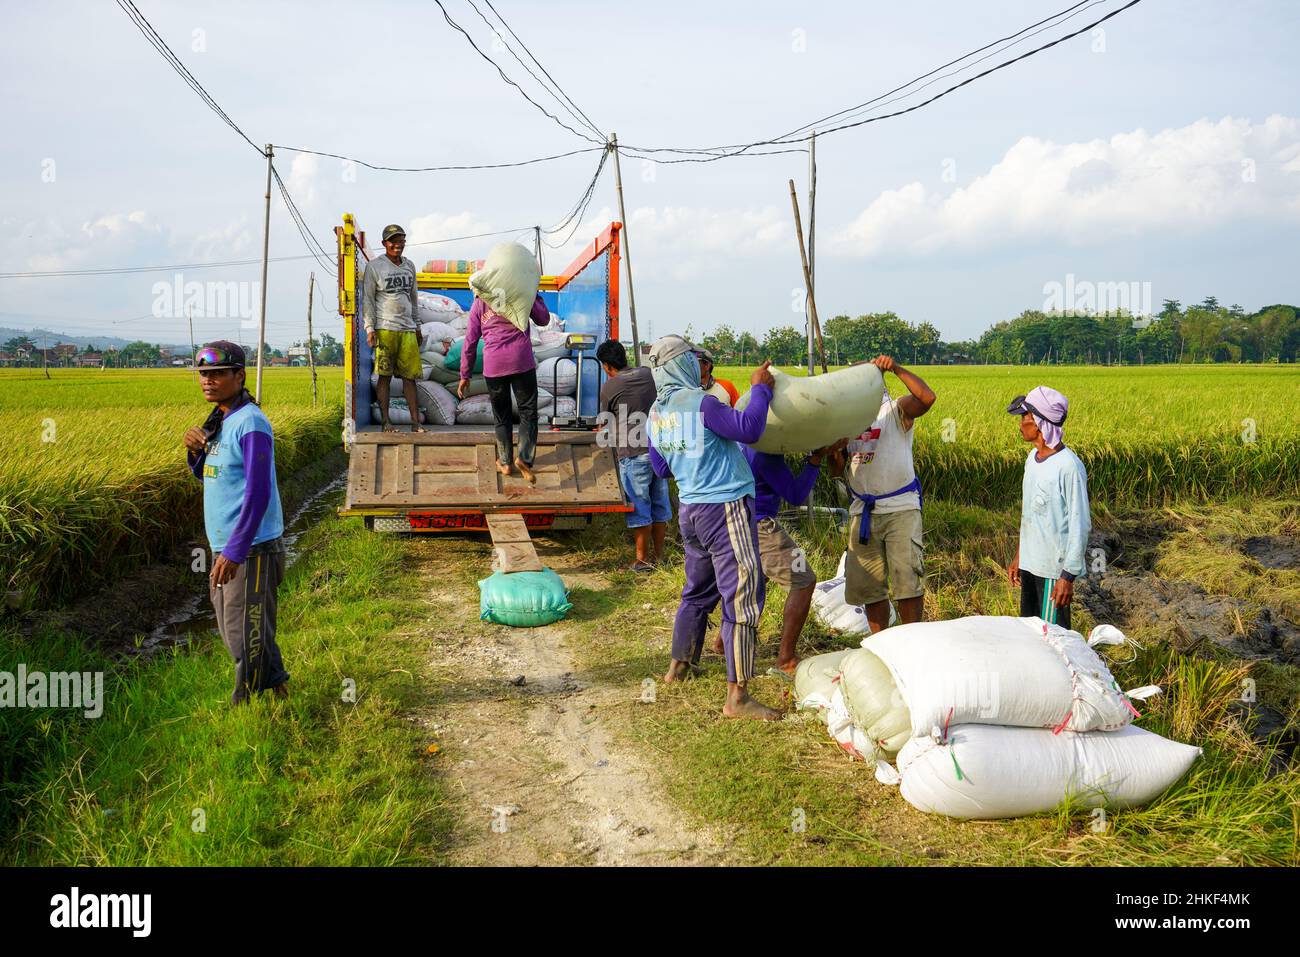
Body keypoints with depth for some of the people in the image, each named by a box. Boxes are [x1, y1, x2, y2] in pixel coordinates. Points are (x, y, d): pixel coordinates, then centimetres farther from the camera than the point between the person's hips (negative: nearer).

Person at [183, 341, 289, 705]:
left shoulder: (250, 423, -18)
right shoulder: (219, 421, 11)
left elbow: (257, 495, -22)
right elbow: (206, 476, 22)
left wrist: (234, 551, -23)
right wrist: (195, 450, 0)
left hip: (250, 549, -10)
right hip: (225, 547, 10)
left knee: (245, 633, 1)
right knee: (232, 629, 19)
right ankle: (275, 682, 33)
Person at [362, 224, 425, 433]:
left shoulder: (409, 266, 15)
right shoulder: (374, 266, 0)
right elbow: (367, 298, -1)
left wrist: (417, 326, 21)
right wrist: (370, 328, -8)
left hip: (408, 329, 4)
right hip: (385, 328, -4)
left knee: (410, 376, 1)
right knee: (385, 376, -2)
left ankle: (415, 422, 1)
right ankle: (386, 422, 1)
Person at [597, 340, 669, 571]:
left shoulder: (609, 387, -7)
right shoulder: (648, 373, 7)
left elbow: (607, 422, 6)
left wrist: (607, 439, 29)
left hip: (633, 455, -5)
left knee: (639, 508, 3)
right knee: (659, 505, 13)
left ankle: (643, 559, 10)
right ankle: (658, 556, 22)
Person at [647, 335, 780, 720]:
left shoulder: (656, 413, 9)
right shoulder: (699, 403, -16)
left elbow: (660, 468, 20)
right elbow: (748, 428, -19)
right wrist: (760, 389, -6)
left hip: (690, 510, 9)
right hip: (726, 508, -9)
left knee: (698, 590, 24)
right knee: (742, 597, -6)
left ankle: (680, 665, 36)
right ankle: (737, 696, -6)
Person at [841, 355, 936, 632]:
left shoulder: (896, 411, -2)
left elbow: (927, 397, -23)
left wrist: (896, 368, -28)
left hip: (900, 508, -5)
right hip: (862, 512, 5)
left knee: (907, 581, -4)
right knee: (869, 586, 10)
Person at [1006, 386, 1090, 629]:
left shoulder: (1069, 467, -18)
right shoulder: (1033, 458, 7)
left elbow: (1079, 525, -17)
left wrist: (1068, 576, -17)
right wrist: (1018, 555, 19)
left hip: (1054, 569, -8)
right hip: (1031, 564, 8)